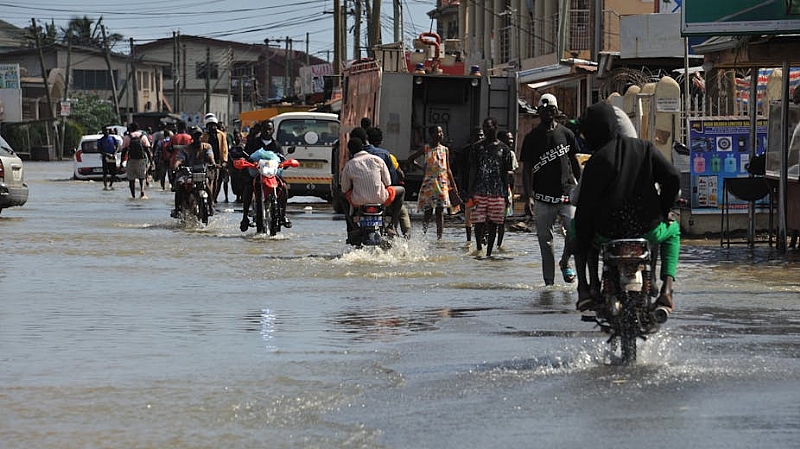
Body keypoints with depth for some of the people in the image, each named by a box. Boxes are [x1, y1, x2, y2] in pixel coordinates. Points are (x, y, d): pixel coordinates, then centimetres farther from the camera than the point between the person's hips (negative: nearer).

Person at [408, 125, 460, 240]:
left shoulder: (445, 150, 10)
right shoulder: (426, 149, 4)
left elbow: (448, 170, 13)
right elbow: (411, 159, 15)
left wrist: (454, 186, 11)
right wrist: (421, 168, 6)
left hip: (442, 183, 2)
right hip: (429, 182, -2)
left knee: (440, 211, -2)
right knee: (428, 211, -4)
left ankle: (439, 237, -3)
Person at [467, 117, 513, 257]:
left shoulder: (503, 149, 7)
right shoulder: (479, 147, 7)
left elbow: (505, 173, 9)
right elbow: (473, 171, 6)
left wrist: (506, 194, 6)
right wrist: (470, 192, -2)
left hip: (497, 193, 0)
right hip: (480, 191, 0)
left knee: (493, 224, 2)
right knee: (479, 222, -4)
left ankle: (489, 252, 8)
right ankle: (479, 248, 9)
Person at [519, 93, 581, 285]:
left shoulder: (565, 134, 8)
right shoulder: (532, 138, 3)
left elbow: (574, 162, 17)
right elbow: (526, 169, 1)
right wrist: (529, 197, -9)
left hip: (567, 195, 1)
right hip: (543, 197, -1)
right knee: (545, 240, 3)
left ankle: (565, 263, 12)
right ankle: (549, 281, 10)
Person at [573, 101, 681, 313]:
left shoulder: (597, 161, -9)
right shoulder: (644, 148, 2)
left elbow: (586, 208, -8)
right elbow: (673, 178, -5)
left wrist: (581, 247, 2)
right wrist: (664, 211, 10)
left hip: (608, 232, -2)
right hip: (648, 230, 2)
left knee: (576, 226, 30)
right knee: (673, 230, 36)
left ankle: (586, 287, 14)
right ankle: (667, 288, 11)